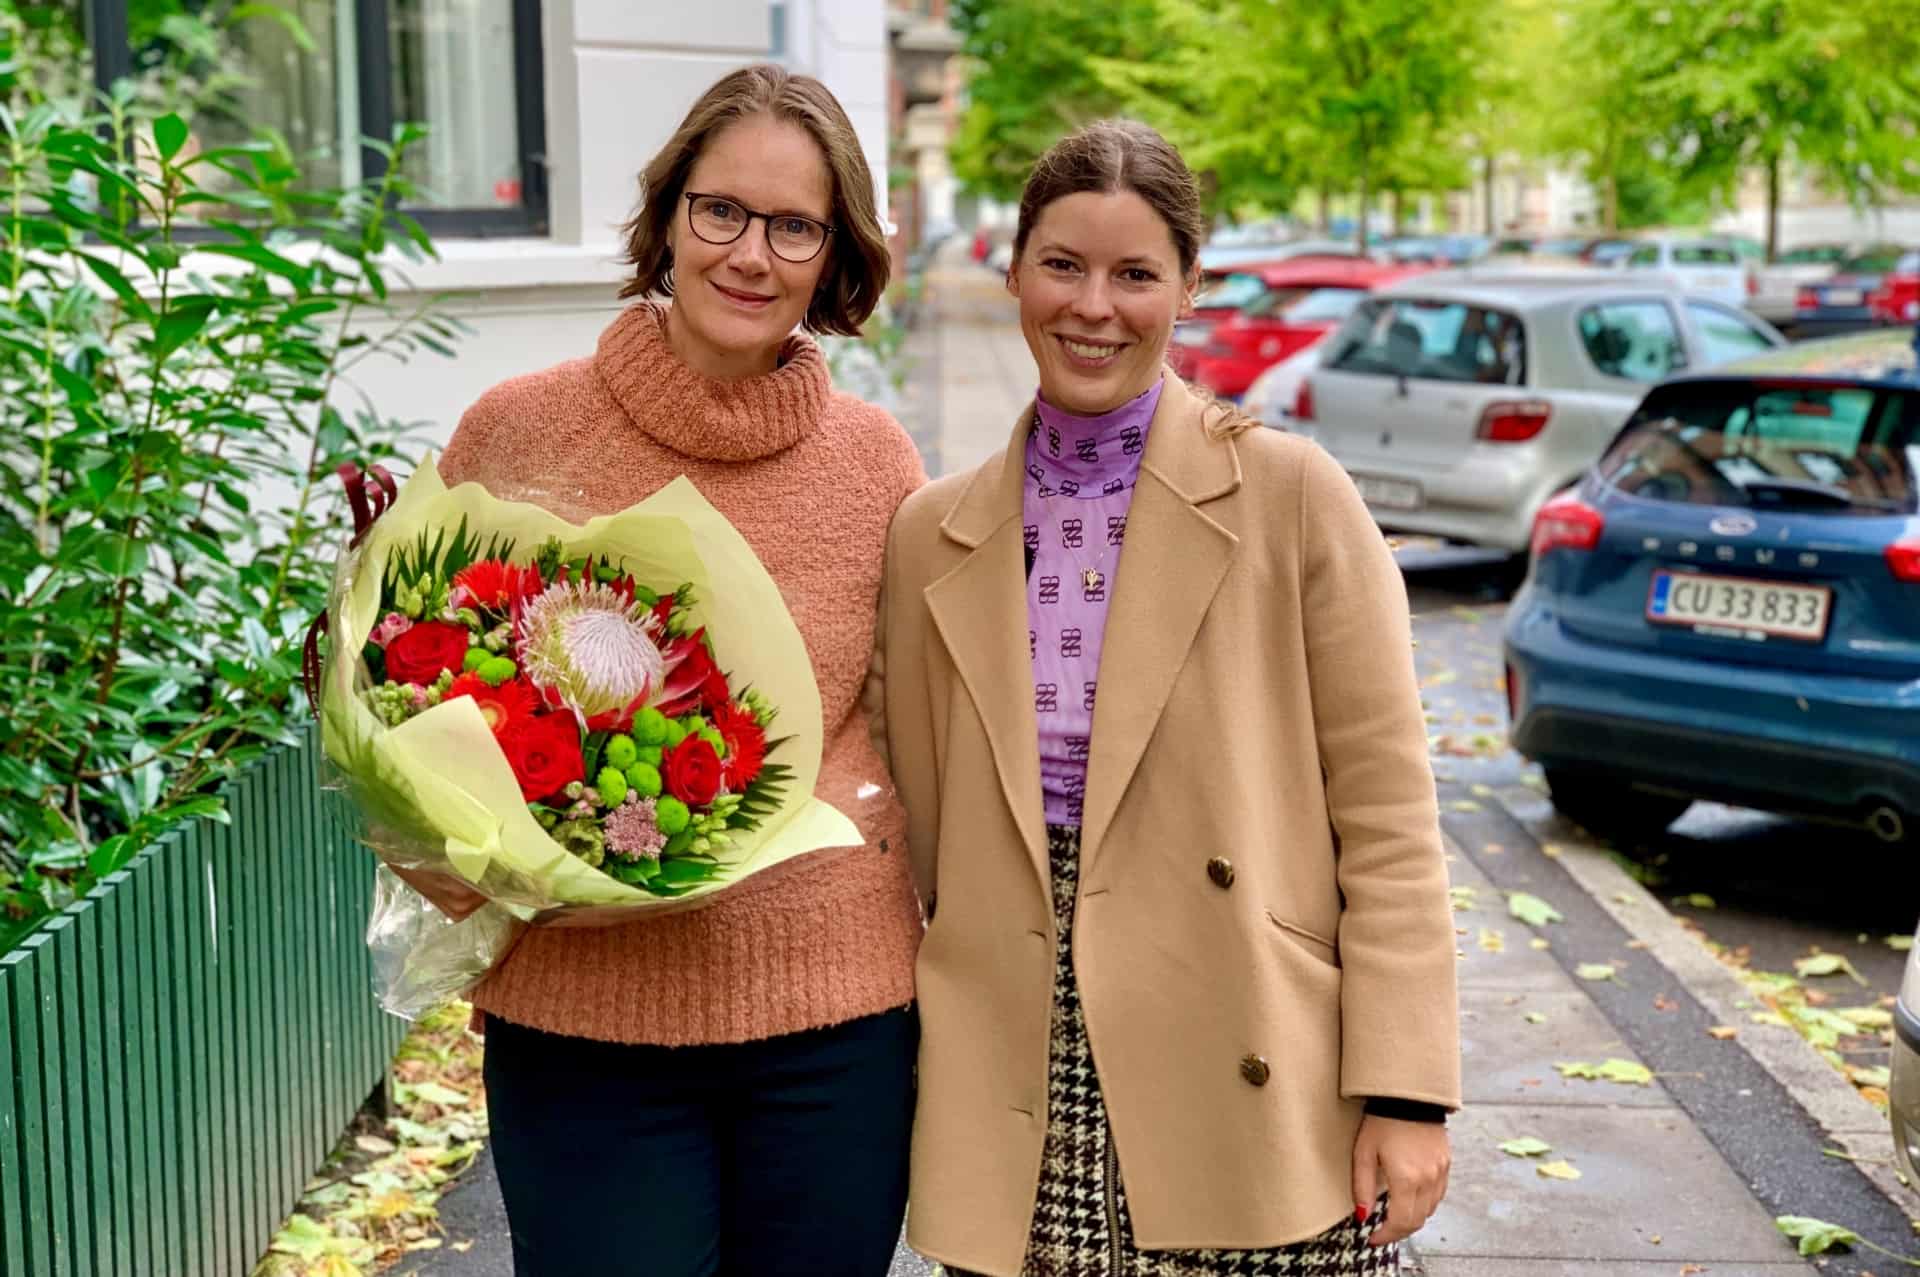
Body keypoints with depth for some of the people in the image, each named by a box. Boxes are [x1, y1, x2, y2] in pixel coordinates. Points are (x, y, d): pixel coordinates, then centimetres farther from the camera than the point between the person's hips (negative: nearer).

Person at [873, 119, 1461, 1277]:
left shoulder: (1292, 497, -3)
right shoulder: (933, 536, 7)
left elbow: (1388, 820, -4)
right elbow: (924, 833, 11)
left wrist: (1407, 1094, -8)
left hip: (1254, 1108, -2)